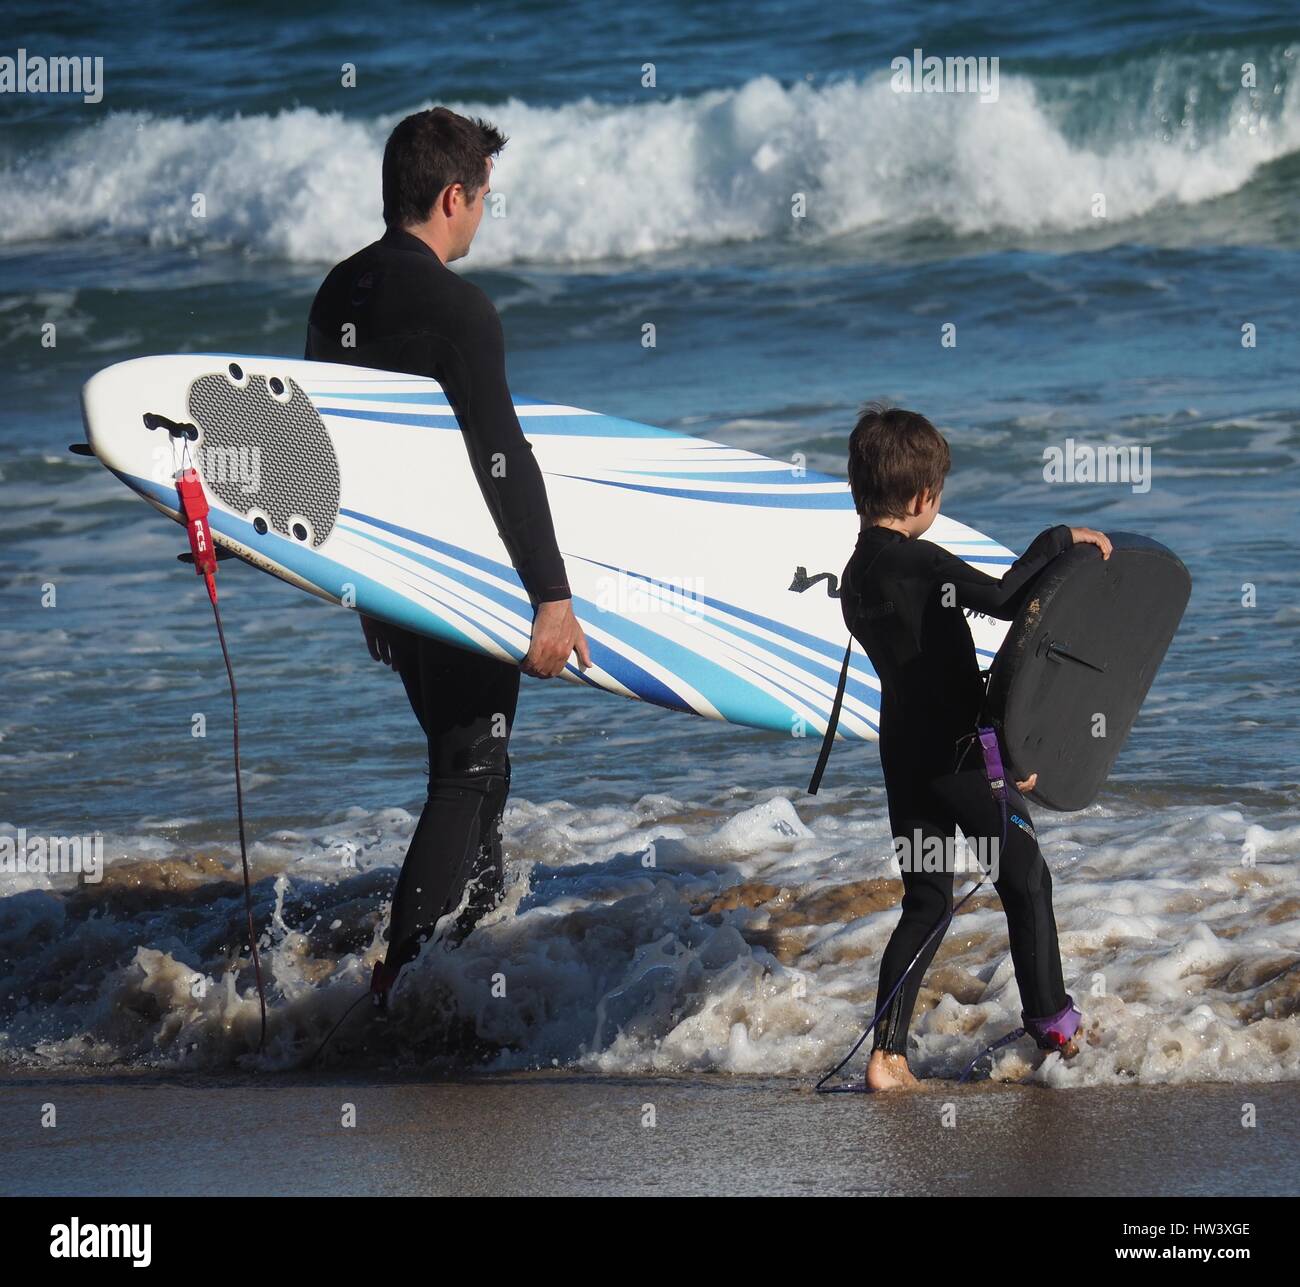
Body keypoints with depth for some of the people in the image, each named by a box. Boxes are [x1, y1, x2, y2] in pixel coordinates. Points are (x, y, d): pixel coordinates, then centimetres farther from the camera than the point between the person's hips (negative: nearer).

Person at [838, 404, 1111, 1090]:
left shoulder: (856, 575, 10)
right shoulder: (918, 561, -16)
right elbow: (1002, 597, -23)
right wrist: (1059, 540, -9)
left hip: (904, 755, 7)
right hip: (961, 750, -7)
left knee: (926, 904, 12)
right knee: (1025, 880, 12)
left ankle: (886, 1053, 1)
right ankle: (1051, 1021, 22)